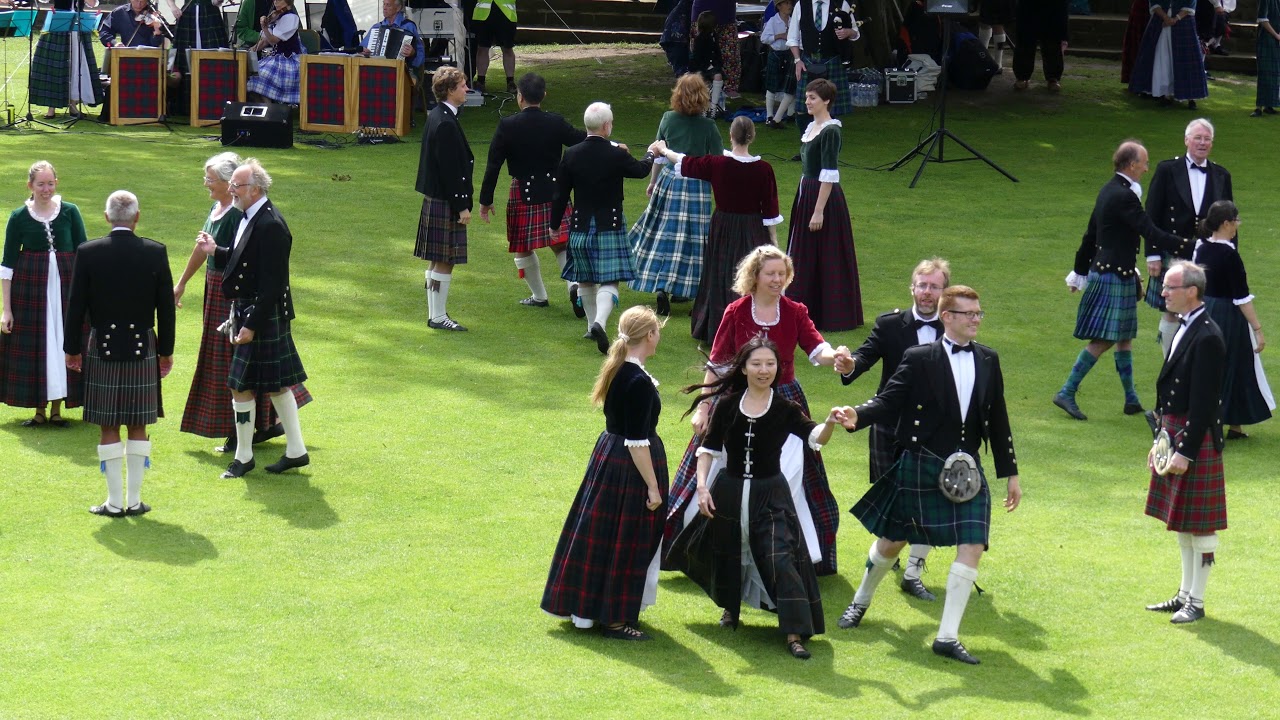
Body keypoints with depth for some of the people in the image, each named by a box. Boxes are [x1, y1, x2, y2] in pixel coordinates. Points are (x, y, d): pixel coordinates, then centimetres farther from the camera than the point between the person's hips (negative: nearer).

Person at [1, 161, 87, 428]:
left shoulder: (70, 212, 0)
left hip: (66, 286, 0)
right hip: (30, 288, 0)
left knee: (63, 344, 4)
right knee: (33, 346, 3)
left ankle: (57, 409, 16)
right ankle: (39, 411, 15)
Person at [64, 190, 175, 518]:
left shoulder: (88, 253, -7)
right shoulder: (155, 252, -4)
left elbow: (76, 306, -4)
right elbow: (166, 307, 1)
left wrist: (72, 348, 7)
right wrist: (166, 351, 10)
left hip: (102, 348, -1)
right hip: (142, 349, 1)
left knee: (108, 427, 5)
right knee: (137, 426, 9)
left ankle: (114, 501, 6)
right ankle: (135, 500, 11)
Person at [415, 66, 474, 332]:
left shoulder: (437, 116, 11)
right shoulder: (445, 124, -20)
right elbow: (450, 170, -21)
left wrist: (461, 203, 21)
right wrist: (462, 207, -17)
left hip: (434, 199, 10)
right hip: (445, 202, -10)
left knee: (437, 260, 15)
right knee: (445, 260, -3)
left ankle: (435, 314, 22)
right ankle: (439, 317, 2)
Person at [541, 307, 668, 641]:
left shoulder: (615, 370, 4)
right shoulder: (640, 382, -23)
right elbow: (638, 441, -22)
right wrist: (653, 487, -18)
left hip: (607, 453, 9)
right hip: (629, 467, -9)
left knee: (600, 535, 17)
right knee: (625, 542, 1)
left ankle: (586, 608, 28)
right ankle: (615, 619, 8)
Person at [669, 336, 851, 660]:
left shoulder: (785, 409, -6)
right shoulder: (728, 405, -2)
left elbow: (815, 437, -21)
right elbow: (709, 448, 3)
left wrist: (830, 423, -42)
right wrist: (702, 486, -9)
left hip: (770, 495, -2)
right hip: (728, 492, 2)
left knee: (781, 558, -13)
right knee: (726, 555, 17)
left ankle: (795, 633, -12)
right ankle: (730, 607, 46)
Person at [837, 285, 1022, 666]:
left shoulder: (988, 361, 7)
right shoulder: (920, 359, -7)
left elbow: (997, 420, 12)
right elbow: (888, 401, -12)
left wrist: (1010, 473, 14)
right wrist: (858, 416, -33)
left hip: (966, 468, 3)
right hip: (920, 467, -3)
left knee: (972, 547, -11)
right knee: (892, 542, 11)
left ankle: (947, 636, -5)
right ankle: (861, 601, 40)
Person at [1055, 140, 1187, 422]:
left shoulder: (1109, 190, 10)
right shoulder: (1123, 196, -20)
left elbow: (1090, 234, 18)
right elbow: (1152, 234, -24)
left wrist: (1080, 272, 25)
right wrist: (1188, 246, -22)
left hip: (1103, 270, 10)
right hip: (1115, 276, -10)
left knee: (1124, 337, 15)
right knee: (1104, 340, -6)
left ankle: (1131, 399, 21)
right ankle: (1067, 393, -4)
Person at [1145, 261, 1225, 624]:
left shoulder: (1207, 338, -20)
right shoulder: (1186, 328, 10)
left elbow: (1203, 402, -21)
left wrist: (1186, 452, -20)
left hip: (1195, 442, -10)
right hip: (1174, 437, 10)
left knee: (1198, 526, 0)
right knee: (1182, 525, 17)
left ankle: (1196, 602, 8)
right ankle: (1185, 594, 27)